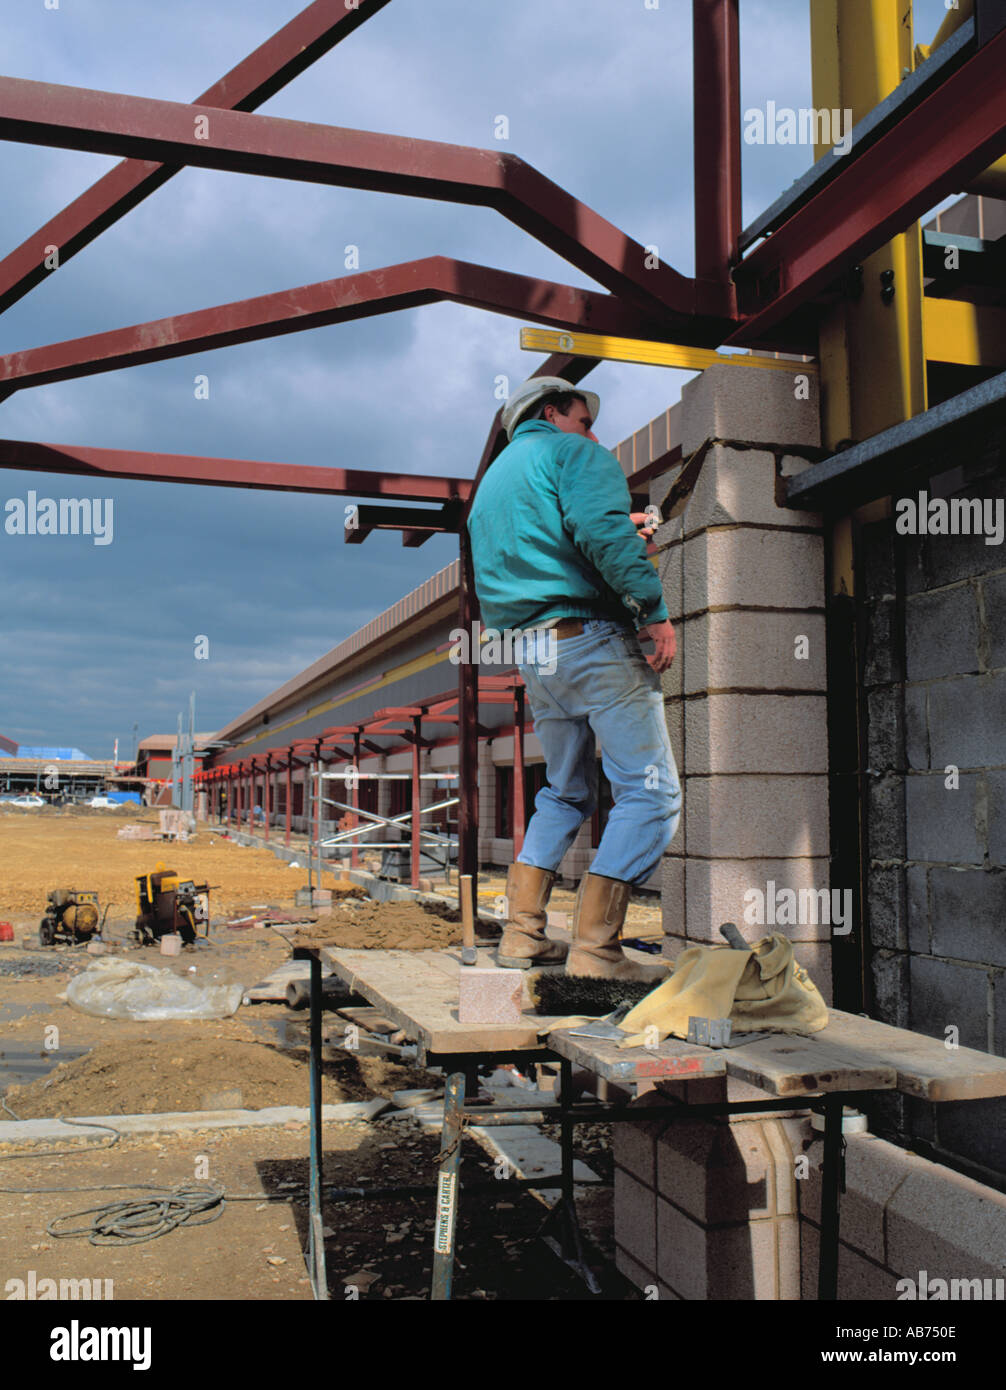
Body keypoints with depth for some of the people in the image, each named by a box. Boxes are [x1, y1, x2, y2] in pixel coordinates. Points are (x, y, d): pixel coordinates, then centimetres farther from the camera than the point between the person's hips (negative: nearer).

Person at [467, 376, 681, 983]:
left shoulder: (492, 481, 28)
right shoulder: (573, 452, 2)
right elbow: (599, 528, -18)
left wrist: (620, 535, 31)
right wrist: (654, 609, -19)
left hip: (533, 656, 9)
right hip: (594, 637, -8)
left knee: (567, 793, 20)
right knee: (652, 792, -7)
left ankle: (523, 933, 16)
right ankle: (596, 945, -12)